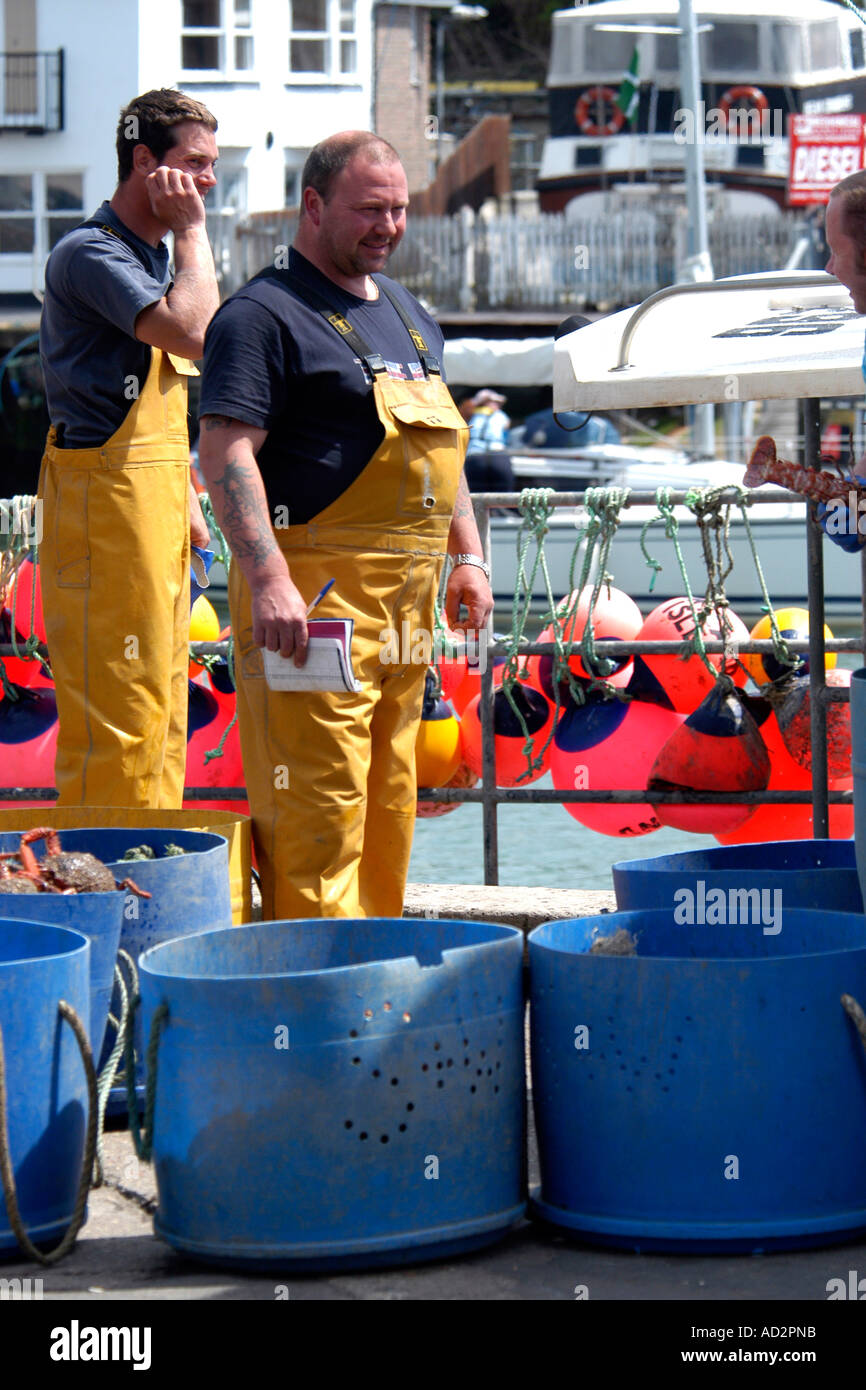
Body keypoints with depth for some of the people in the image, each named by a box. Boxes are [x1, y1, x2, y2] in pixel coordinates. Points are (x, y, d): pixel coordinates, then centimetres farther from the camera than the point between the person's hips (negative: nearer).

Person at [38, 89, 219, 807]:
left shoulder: (157, 255, 17)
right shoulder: (90, 252, -14)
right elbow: (195, 332, -27)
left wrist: (185, 499, 20)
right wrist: (192, 231, -14)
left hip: (154, 501, 10)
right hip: (105, 503, -10)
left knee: (161, 695, 12)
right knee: (118, 706, -8)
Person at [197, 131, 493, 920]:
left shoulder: (406, 312, 19)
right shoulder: (265, 314, -9)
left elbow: (438, 447, 28)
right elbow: (224, 449, -18)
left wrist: (468, 554, 20)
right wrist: (268, 578, -28)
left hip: (404, 605, 9)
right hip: (313, 594, -9)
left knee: (388, 802, 13)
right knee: (318, 805, -11)